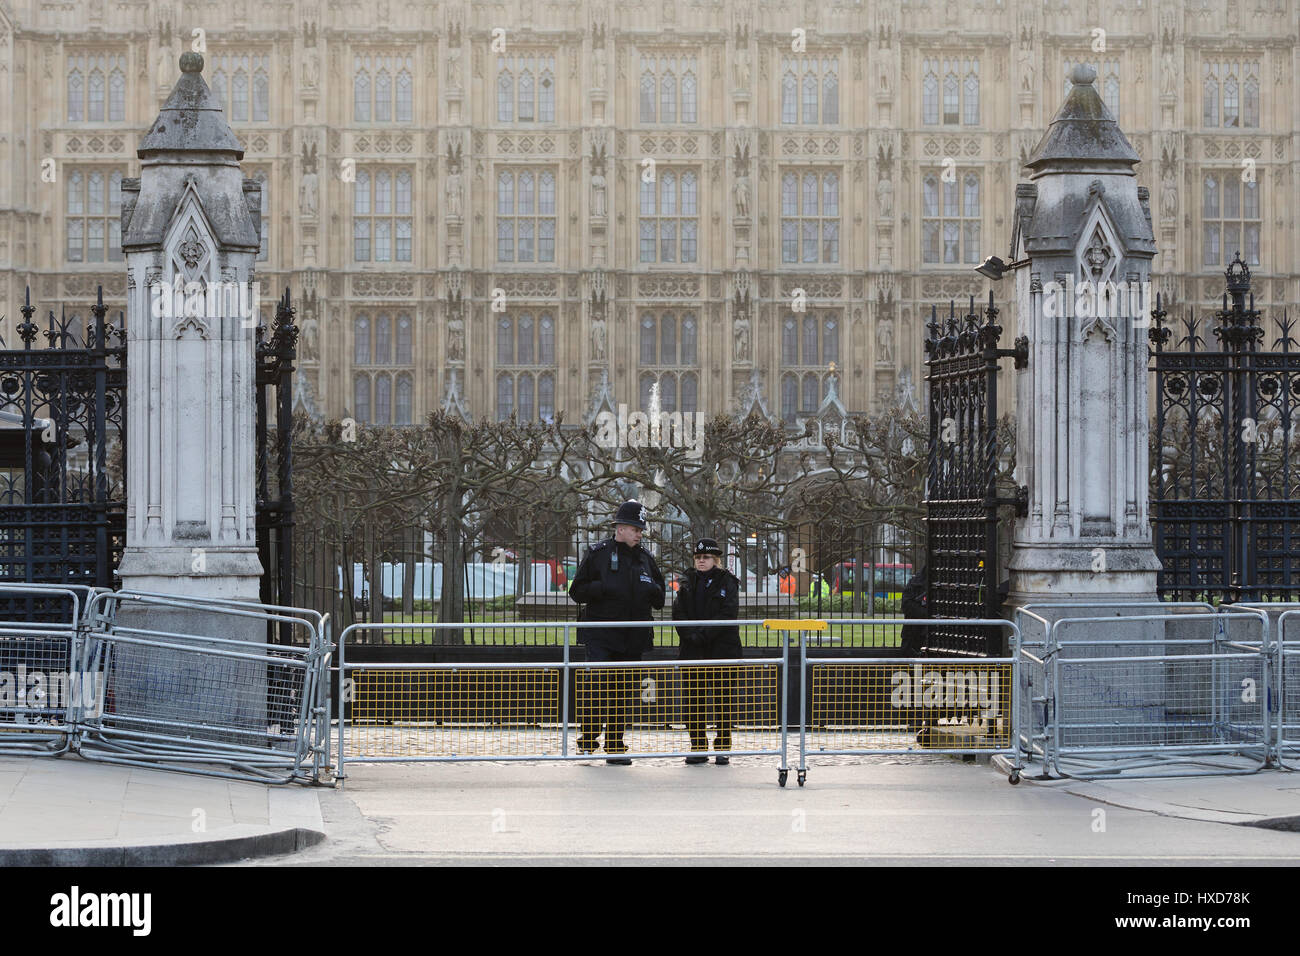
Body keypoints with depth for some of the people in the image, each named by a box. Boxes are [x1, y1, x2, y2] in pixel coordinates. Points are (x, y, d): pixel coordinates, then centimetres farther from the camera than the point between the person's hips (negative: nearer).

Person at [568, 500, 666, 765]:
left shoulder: (645, 559, 14)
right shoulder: (598, 554, 2)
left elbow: (659, 601, 21)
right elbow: (577, 591, 1)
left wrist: (654, 591, -3)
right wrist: (601, 588, -17)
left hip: (633, 637, 4)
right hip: (600, 634, -4)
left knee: (623, 691, 5)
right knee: (596, 683, -16)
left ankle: (615, 746, 11)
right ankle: (587, 738, -5)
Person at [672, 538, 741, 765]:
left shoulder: (727, 582, 1)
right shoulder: (688, 583, 13)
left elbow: (728, 614, -10)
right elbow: (678, 613, 4)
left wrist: (704, 634, -16)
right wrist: (691, 635, -11)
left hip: (722, 648, -4)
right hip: (693, 651, 4)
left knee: (723, 698, -1)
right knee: (693, 699, 3)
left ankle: (723, 749, 4)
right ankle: (698, 748, 10)